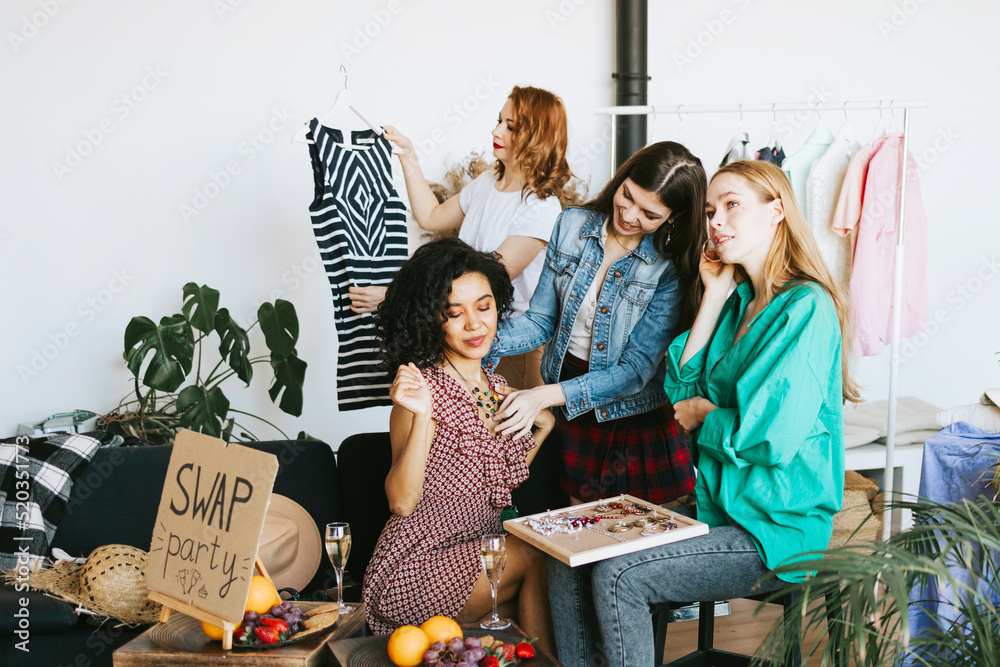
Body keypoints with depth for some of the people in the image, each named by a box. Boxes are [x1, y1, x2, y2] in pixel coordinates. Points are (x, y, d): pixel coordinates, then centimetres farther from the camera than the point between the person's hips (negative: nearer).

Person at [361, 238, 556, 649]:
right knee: (542, 556, -19)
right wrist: (422, 417, -30)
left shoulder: (496, 388, 9)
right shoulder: (423, 388, -13)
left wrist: (542, 429, 11)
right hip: (417, 569, -6)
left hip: (480, 553, 6)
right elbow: (402, 502, -21)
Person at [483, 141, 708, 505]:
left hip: (632, 414, -3)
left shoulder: (669, 269, -16)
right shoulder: (573, 224, -5)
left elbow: (636, 369, -20)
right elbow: (541, 320, -2)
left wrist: (549, 395, -30)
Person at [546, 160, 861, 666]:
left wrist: (701, 415, -4)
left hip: (778, 529, -8)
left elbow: (771, 438, -23)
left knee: (619, 578, -23)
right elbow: (683, 387, 6)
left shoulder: (805, 308, -16)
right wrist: (714, 299, 3)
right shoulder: (741, 301, 12)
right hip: (717, 507, 8)